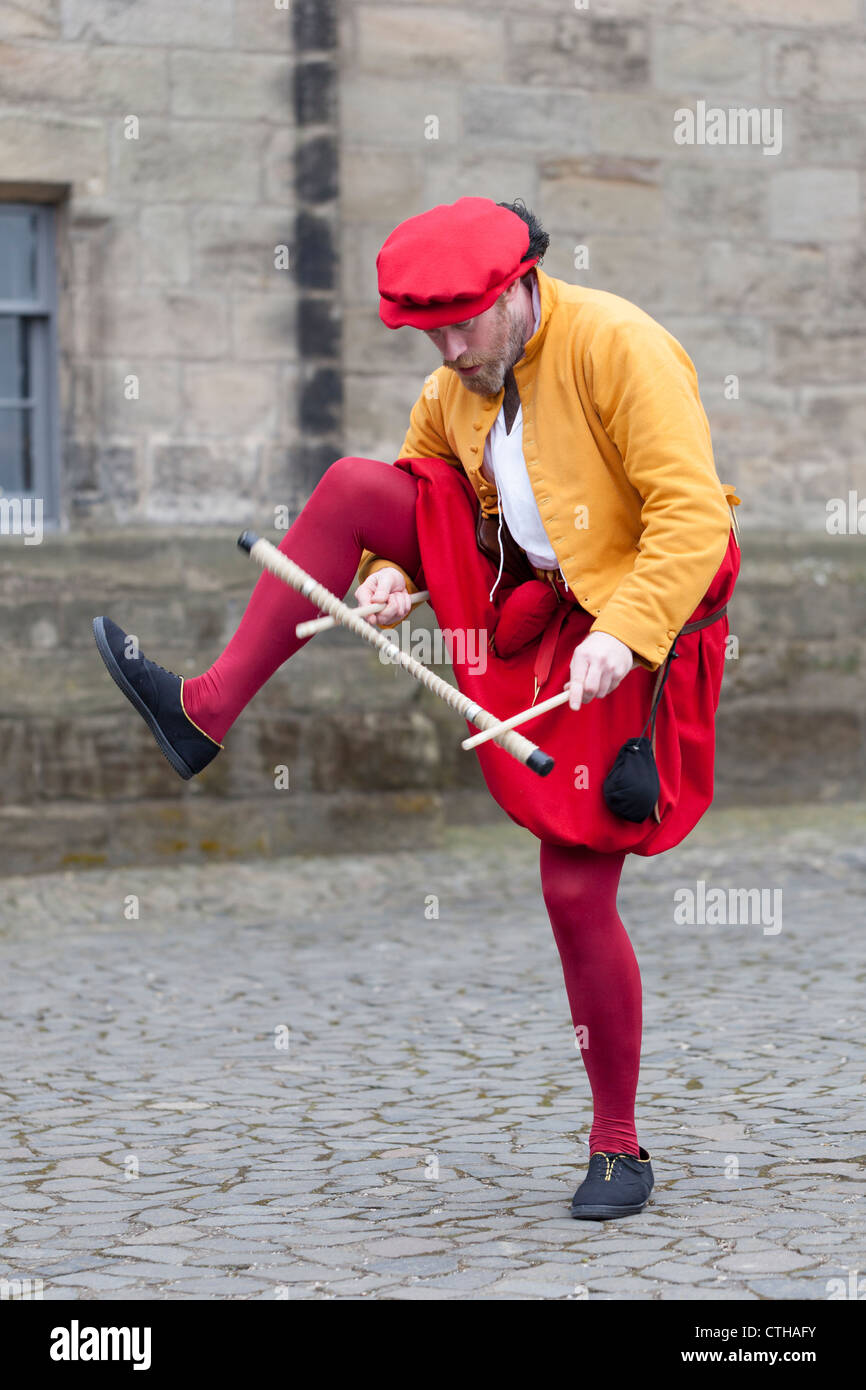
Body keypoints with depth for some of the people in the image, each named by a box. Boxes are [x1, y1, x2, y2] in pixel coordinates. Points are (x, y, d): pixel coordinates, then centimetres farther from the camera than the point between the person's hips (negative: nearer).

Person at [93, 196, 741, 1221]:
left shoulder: (616, 346, -19)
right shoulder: (457, 388, 4)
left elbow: (693, 512, -23)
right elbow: (423, 489, 15)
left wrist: (624, 631, -34)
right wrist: (397, 572, -8)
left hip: (614, 634, -7)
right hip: (511, 590, 7)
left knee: (576, 893, -8)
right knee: (353, 485, -9)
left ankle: (618, 1148, 9)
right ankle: (205, 712, -10)